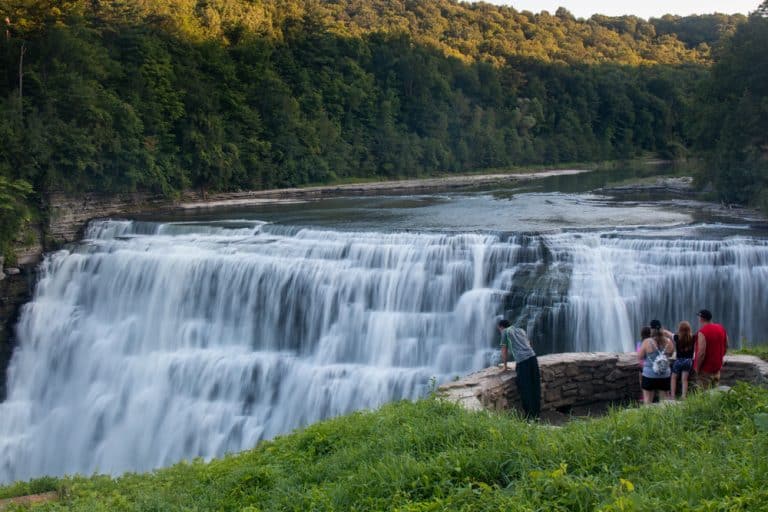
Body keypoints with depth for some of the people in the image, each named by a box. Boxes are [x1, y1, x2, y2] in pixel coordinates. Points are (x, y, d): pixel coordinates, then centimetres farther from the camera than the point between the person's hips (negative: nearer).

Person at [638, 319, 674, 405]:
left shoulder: (647, 342, -13)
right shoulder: (668, 342, -5)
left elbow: (639, 357, -5)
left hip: (649, 375, -2)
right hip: (665, 375, 3)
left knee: (648, 399, 6)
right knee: (664, 399, 11)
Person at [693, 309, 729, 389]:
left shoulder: (702, 332, -20)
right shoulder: (721, 328, 4)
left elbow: (701, 353, -24)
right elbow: (726, 346, 13)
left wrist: (697, 368, -14)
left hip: (705, 369, -8)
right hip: (717, 367, 8)